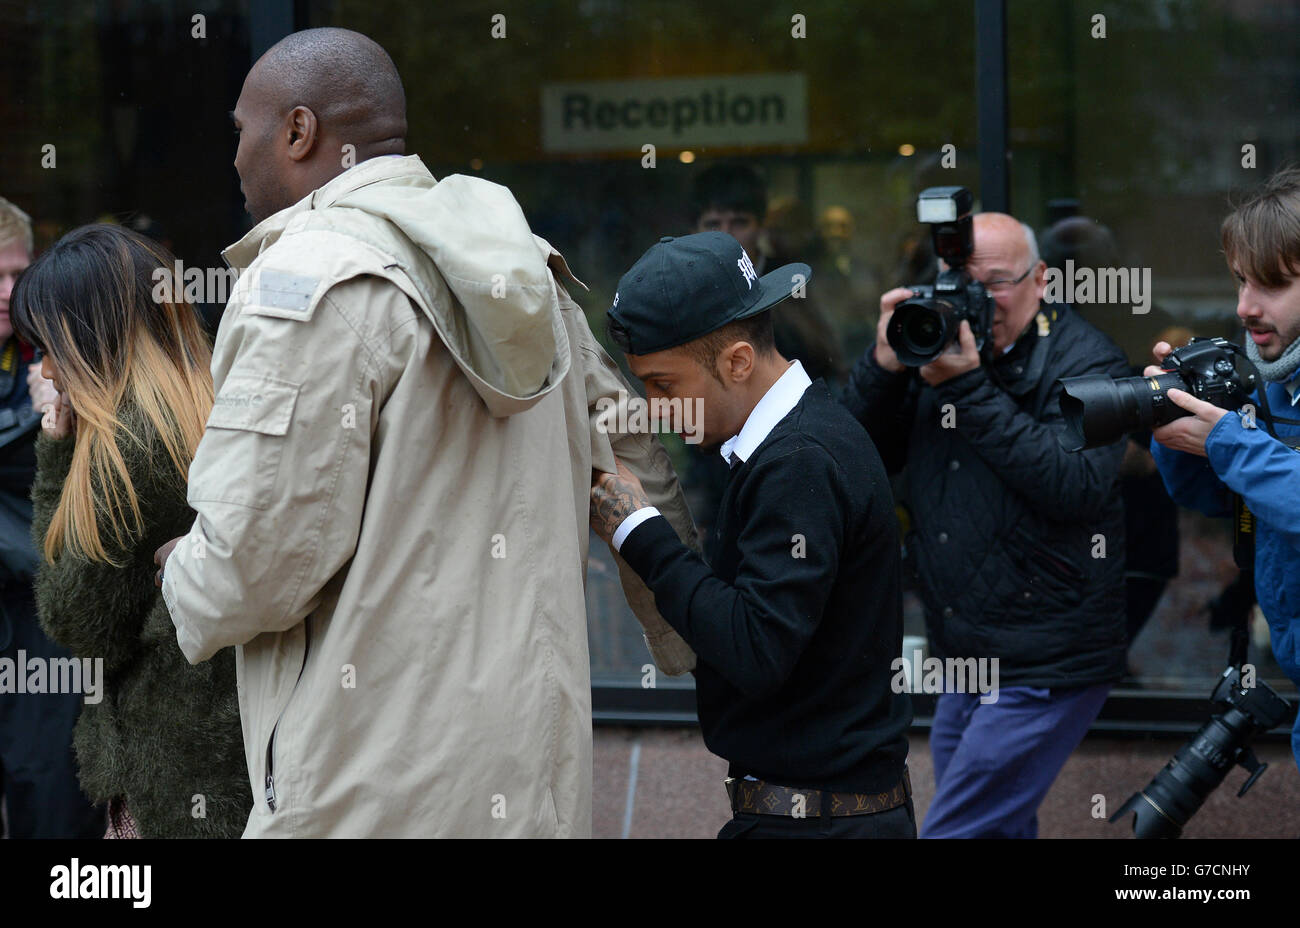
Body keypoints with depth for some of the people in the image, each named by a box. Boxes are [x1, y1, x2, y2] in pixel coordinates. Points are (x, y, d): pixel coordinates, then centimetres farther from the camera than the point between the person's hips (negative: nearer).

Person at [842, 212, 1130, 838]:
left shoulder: (1084, 361, -8)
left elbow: (1077, 487, -23)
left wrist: (968, 387, -22)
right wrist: (885, 364, -12)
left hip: (1046, 669, -7)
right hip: (962, 663, 7)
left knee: (955, 830, -10)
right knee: (999, 828, 15)